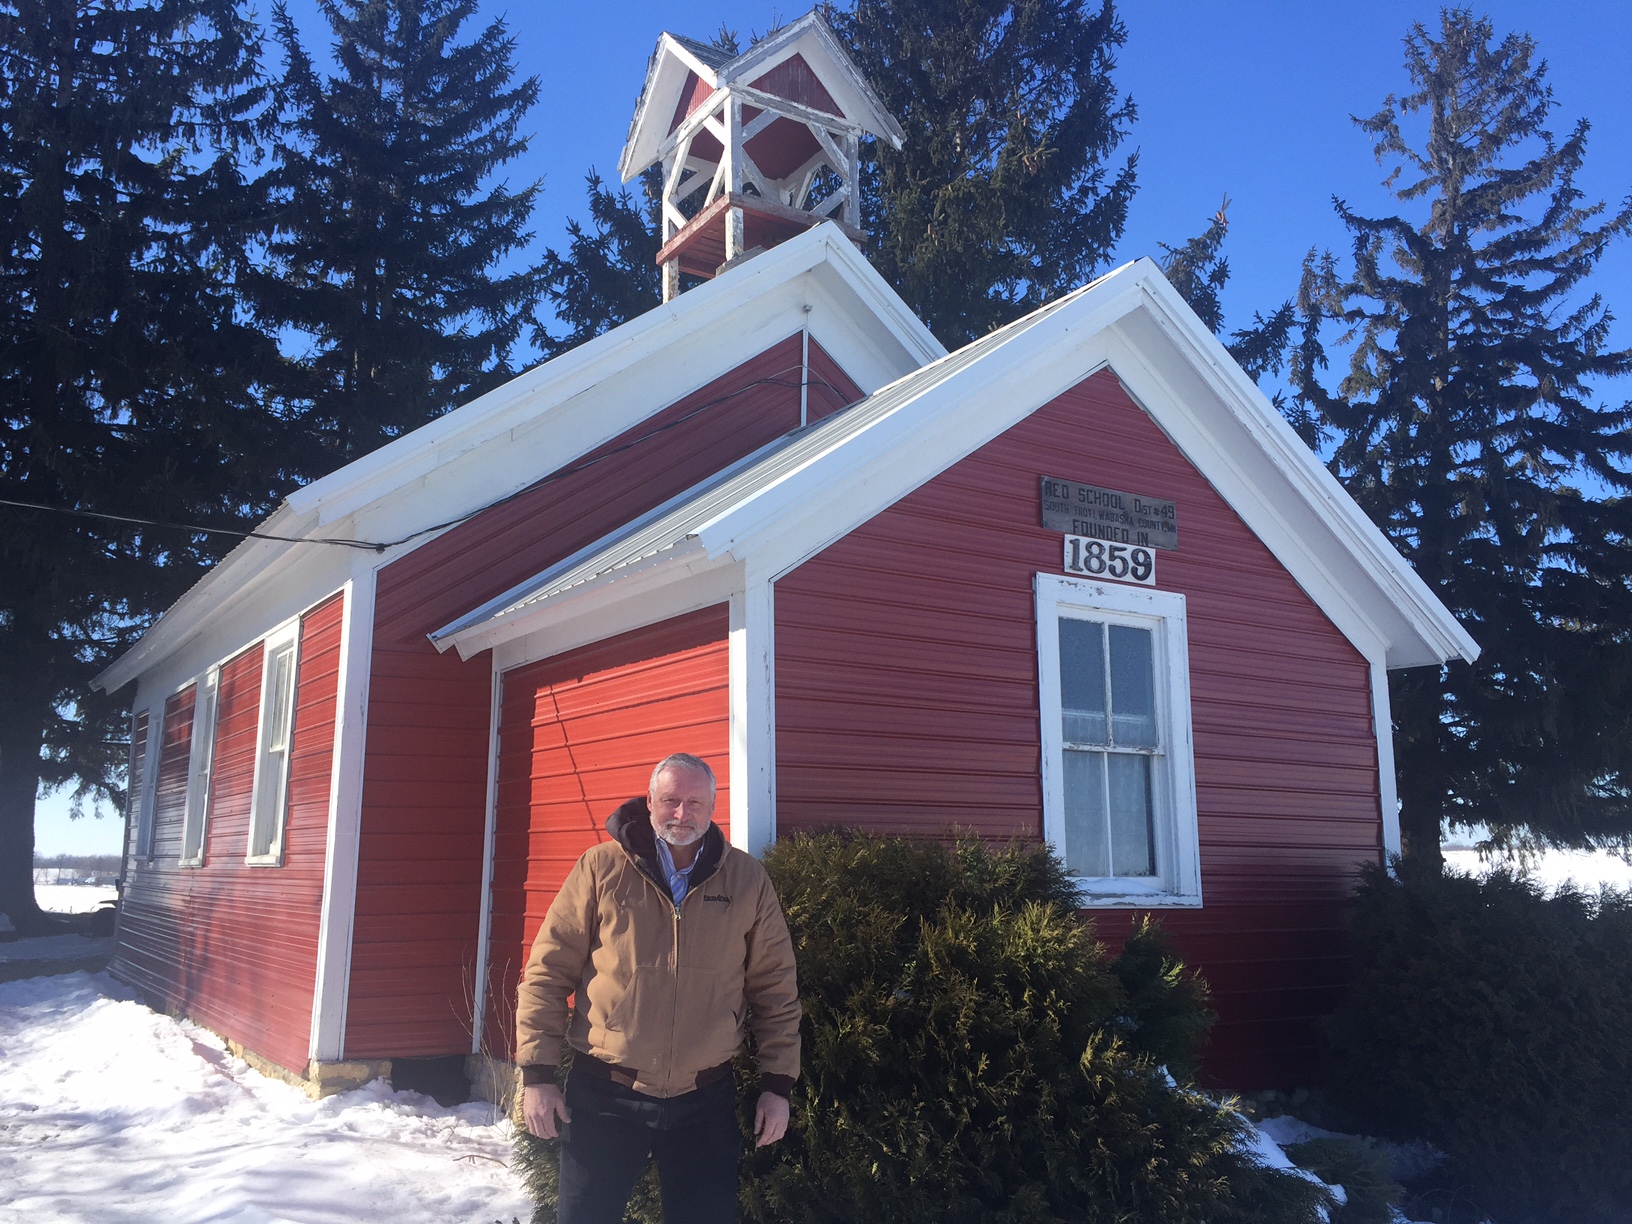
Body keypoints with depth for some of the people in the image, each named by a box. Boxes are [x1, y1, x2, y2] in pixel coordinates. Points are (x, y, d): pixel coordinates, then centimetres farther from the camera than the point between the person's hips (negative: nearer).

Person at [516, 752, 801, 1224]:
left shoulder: (748, 880, 0)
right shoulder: (601, 868, -5)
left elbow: (776, 989, 5)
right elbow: (548, 972, -2)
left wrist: (777, 1084, 3)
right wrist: (537, 1074, -5)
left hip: (706, 1100, 2)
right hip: (604, 1096, -1)